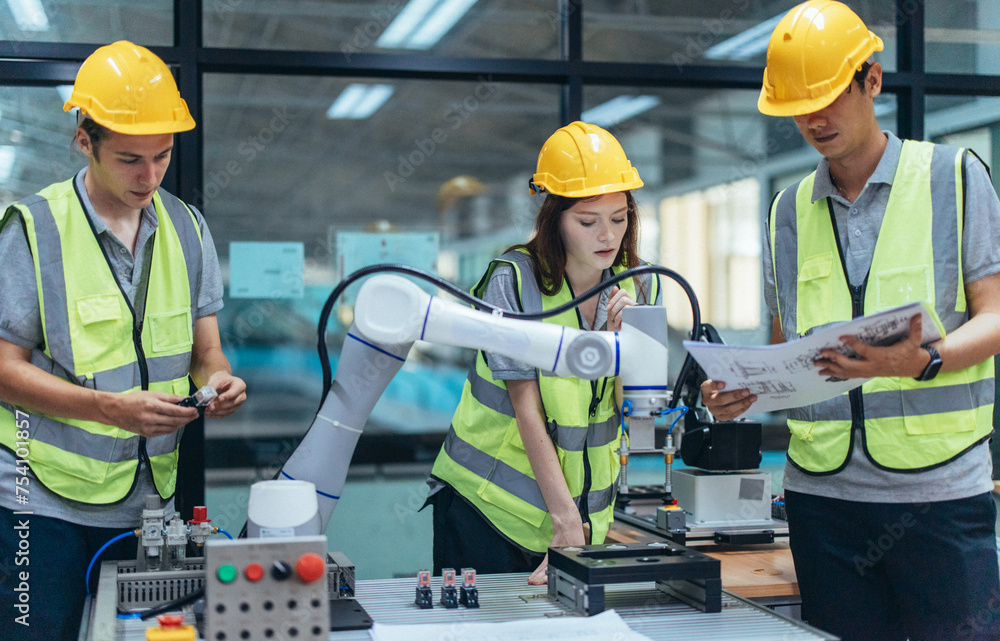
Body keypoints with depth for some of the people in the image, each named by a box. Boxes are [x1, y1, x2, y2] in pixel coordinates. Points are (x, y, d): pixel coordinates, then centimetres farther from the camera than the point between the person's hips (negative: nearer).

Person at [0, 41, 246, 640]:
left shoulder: (187, 228, 6)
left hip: (152, 497, 4)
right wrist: (111, 408, -22)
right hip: (48, 500, -4)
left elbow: (205, 345, 10)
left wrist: (216, 378, -14)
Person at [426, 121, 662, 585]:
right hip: (488, 503, -3)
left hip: (587, 507, 4)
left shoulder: (639, 286, -1)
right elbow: (527, 409, -18)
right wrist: (564, 517, -23)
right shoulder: (513, 281, -14)